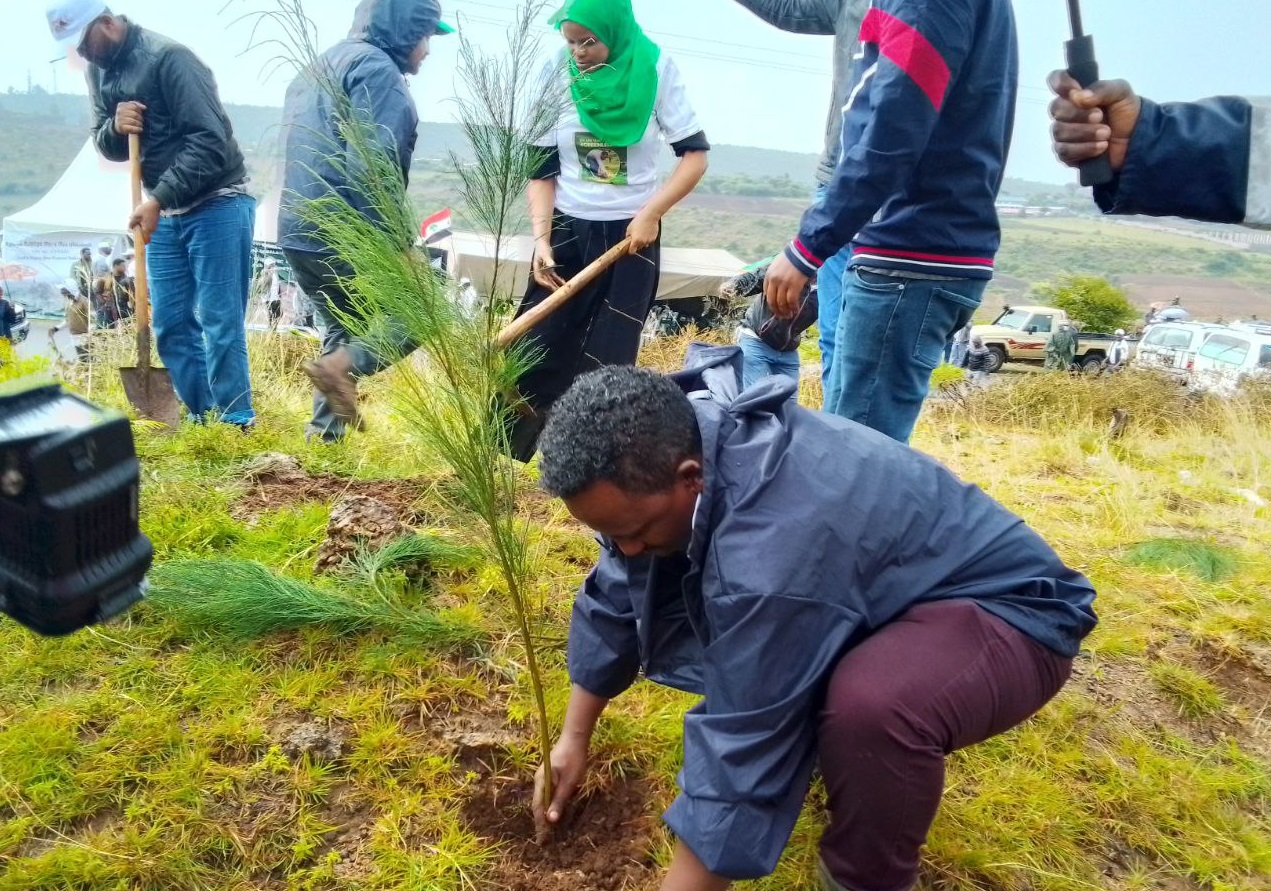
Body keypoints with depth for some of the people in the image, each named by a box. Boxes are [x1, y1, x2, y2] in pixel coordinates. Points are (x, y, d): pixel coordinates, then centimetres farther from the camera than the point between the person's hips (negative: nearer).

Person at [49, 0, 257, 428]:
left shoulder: (168, 57, -15)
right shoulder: (98, 70, 10)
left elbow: (209, 139, -21)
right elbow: (108, 147, 15)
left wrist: (157, 198, -24)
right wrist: (114, 127, -9)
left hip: (215, 205, -8)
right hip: (166, 213, 8)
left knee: (220, 322, -8)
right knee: (170, 325, 6)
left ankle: (236, 425, -1)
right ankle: (202, 420, 15)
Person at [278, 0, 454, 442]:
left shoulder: (322, 65, 23)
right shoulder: (376, 68, -9)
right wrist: (400, 243, -18)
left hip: (300, 232, 9)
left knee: (345, 330, 21)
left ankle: (324, 434, 17)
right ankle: (341, 366, -16)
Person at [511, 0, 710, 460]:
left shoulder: (655, 70, -8)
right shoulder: (556, 74, -4)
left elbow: (695, 153, -6)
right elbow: (541, 168, -1)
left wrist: (651, 213, -16)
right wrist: (540, 238, -12)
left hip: (633, 233, -1)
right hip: (567, 230, 1)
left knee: (606, 361, 1)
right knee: (536, 350, -1)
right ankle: (498, 455, 15)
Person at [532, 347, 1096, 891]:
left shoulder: (770, 549, -39)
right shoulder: (664, 451, -13)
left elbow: (745, 750, -32)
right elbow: (614, 602, 0)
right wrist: (574, 737, 8)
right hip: (880, 588, 8)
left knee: (868, 708, -38)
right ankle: (830, 741, 15)